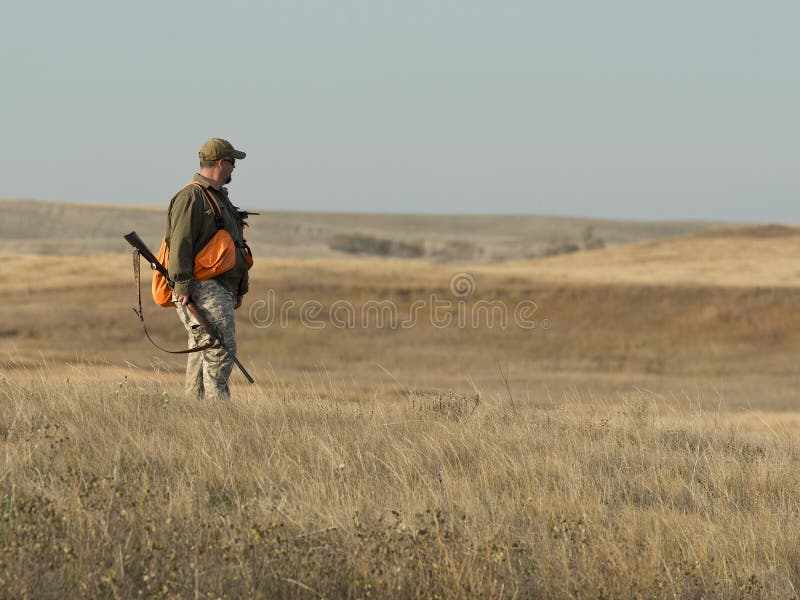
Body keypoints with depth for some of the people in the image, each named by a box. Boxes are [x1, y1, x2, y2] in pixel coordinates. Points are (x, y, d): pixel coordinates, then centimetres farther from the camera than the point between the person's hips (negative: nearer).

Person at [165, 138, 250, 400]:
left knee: (203, 353, 9)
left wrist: (240, 288, 29)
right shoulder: (191, 197, -9)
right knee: (221, 346, -18)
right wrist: (182, 286, -22)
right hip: (203, 288, -10)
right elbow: (180, 243, -16)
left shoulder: (220, 197, 24)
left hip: (222, 288, 10)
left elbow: (236, 246, 30)